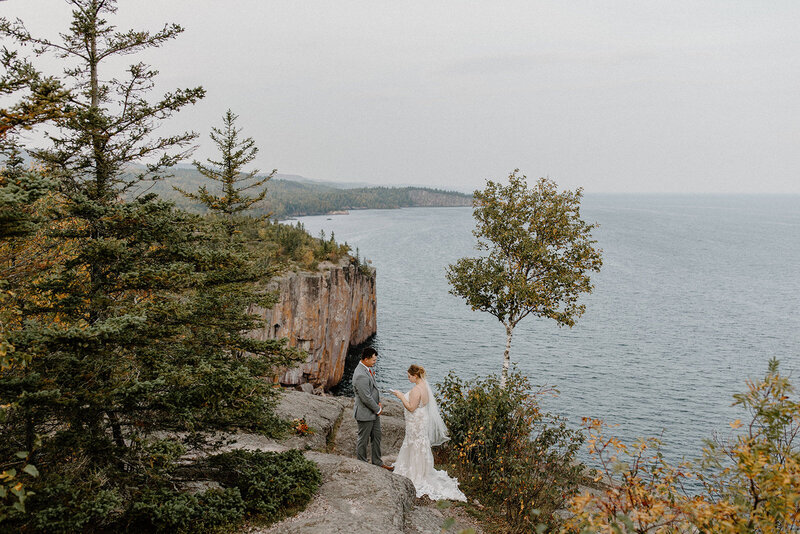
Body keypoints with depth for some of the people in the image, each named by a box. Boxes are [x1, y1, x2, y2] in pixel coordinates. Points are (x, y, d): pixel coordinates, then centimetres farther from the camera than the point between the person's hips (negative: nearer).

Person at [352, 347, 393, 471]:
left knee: (377, 437, 20)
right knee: (363, 439, 10)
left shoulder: (368, 368, 1)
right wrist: (378, 409, -13)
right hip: (365, 413, -9)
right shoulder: (360, 375, -30)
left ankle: (377, 462, 34)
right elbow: (366, 398, -27)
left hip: (374, 411, 9)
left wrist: (379, 403, 3)